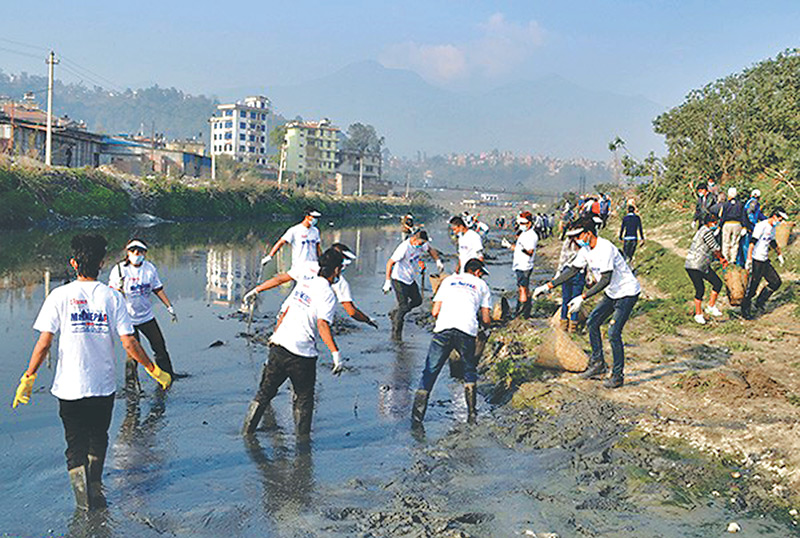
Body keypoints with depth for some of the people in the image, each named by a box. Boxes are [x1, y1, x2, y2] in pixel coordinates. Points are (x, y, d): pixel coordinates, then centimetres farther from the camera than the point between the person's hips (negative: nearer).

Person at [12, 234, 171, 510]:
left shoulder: (60, 295, -6)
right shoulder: (112, 297, -5)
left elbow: (44, 343, -9)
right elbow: (129, 343, -9)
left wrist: (28, 378, 2)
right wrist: (155, 371, 1)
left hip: (69, 385, -1)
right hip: (103, 384, 1)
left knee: (75, 442, 11)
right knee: (98, 438, 21)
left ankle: (82, 492, -3)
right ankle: (94, 486, 32)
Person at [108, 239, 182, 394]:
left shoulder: (150, 268, 0)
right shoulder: (119, 269, -12)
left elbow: (158, 289, 11)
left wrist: (169, 307, 12)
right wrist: (119, 288, -26)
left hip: (146, 315, 5)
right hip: (127, 318, -4)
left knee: (159, 344, 12)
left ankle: (167, 373, 31)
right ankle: (131, 383, 13)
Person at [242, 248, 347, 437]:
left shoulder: (303, 284, 12)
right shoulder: (327, 294, -8)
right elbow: (322, 324, -22)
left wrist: (275, 334, 31)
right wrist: (336, 353, -24)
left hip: (279, 346, 6)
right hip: (302, 354, -5)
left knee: (265, 392, 17)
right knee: (304, 398, 13)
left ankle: (247, 431, 23)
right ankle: (302, 438, 15)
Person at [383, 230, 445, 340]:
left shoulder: (422, 243, -7)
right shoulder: (404, 247, -28)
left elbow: (430, 249, 16)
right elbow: (390, 263, -23)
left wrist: (438, 261, 1)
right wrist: (388, 282, -26)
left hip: (411, 279, 8)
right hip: (399, 280, -8)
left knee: (417, 300, 15)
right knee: (403, 305, -12)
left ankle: (395, 314, 32)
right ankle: (396, 334, -1)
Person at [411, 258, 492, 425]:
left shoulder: (449, 280, 27)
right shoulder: (482, 285, 23)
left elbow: (435, 312, 19)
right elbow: (486, 320, 18)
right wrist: (488, 322, 41)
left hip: (443, 329, 1)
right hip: (467, 331, 0)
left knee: (429, 373, 6)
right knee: (470, 371, 22)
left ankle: (416, 419, -2)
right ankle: (472, 415, 17)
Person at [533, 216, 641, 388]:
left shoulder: (605, 248, -27)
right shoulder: (586, 249, 0)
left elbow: (606, 280, -30)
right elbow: (573, 270, 9)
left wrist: (582, 297, -33)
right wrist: (548, 286, 3)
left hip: (627, 293, -9)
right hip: (611, 293, 9)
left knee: (613, 332, -14)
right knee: (592, 323, 8)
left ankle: (618, 375, -2)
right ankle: (598, 364, 21)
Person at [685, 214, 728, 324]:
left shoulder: (709, 232, 13)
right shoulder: (707, 232, -19)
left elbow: (714, 250, 22)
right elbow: (716, 249, -11)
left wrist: (721, 259, 11)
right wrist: (722, 257, 8)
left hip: (704, 266, 10)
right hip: (693, 267, -10)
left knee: (718, 283, 6)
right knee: (700, 290, -6)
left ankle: (711, 307, 18)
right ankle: (698, 314, 10)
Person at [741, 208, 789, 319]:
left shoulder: (772, 228, 13)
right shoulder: (761, 226, -16)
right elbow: (752, 243, -23)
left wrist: (780, 254, 42)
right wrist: (749, 260, -30)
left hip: (765, 261, 9)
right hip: (756, 261, -9)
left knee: (776, 282, 8)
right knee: (752, 287, -5)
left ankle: (760, 302, 21)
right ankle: (745, 312, 7)